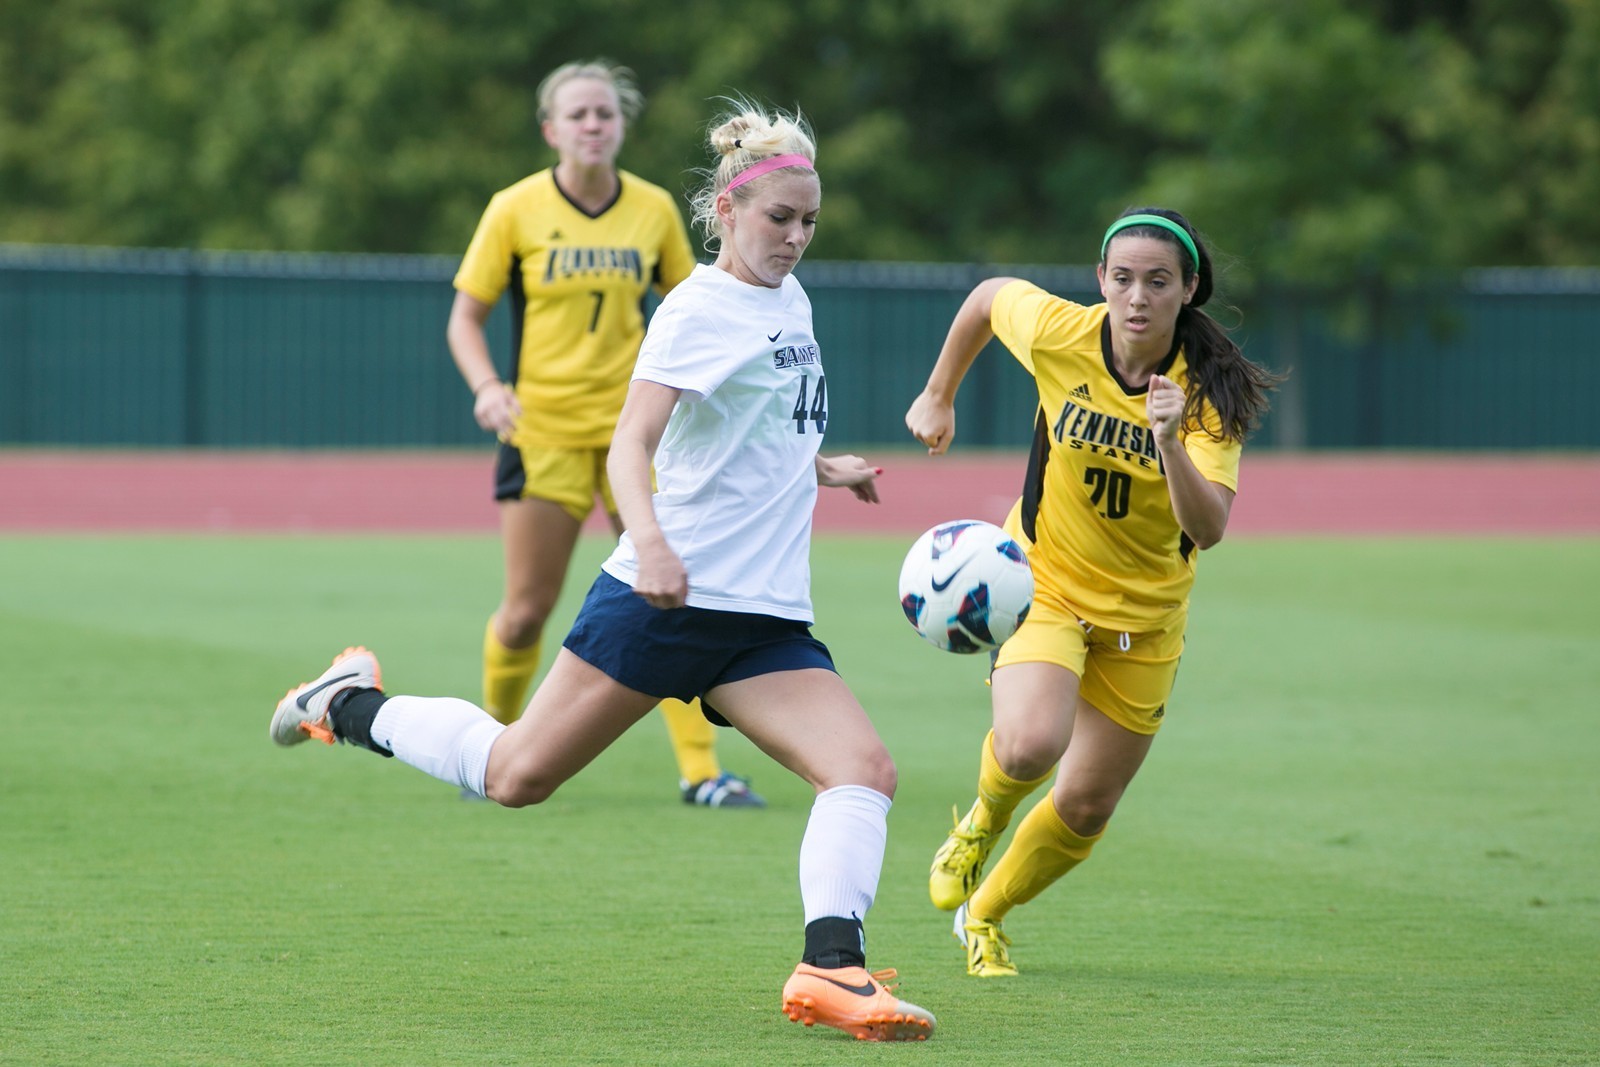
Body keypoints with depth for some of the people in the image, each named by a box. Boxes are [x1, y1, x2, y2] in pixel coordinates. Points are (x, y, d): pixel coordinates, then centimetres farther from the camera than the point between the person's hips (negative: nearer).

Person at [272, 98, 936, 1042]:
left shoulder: (788, 297, 15)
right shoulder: (700, 310, -10)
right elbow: (631, 444, -23)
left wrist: (819, 469, 25)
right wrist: (647, 537, -39)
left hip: (766, 621, 7)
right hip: (666, 599, -7)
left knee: (866, 769, -15)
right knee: (518, 776, 2)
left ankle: (831, 967, -25)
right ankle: (353, 704, 26)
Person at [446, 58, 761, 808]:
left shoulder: (654, 210, 3)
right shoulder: (516, 210, -4)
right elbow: (465, 318, 0)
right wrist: (487, 389, -18)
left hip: (634, 427, 2)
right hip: (542, 429, -2)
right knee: (527, 612, 1)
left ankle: (700, 770, -3)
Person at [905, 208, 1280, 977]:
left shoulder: (1211, 392, -19)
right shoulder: (1059, 334, -18)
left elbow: (1209, 529, -30)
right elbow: (989, 294, 5)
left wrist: (1170, 441, -45)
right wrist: (938, 397, 14)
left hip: (1145, 616, 2)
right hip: (1043, 585, -1)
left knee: (1086, 806, 8)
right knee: (1031, 745, -29)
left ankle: (983, 915, 37)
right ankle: (984, 819, 7)